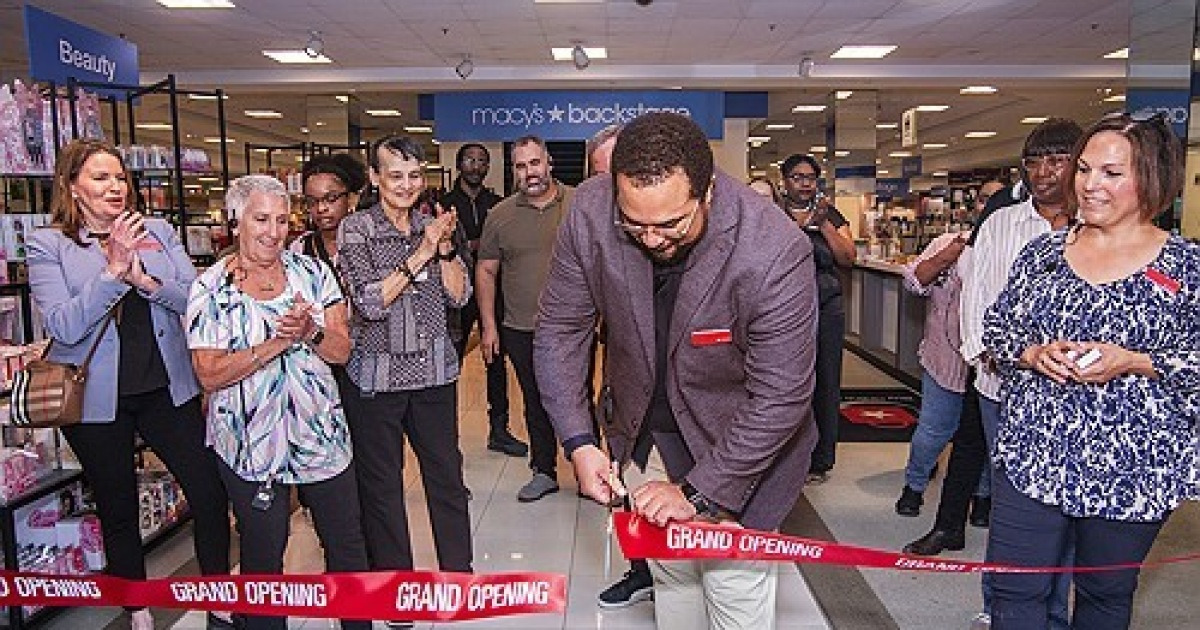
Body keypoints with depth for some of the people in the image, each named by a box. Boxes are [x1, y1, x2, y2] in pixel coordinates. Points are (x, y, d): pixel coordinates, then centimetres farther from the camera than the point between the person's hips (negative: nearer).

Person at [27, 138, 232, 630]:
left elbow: (197, 299, -3)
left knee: (211, 494, 1)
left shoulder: (159, 233, 5)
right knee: (118, 513, 13)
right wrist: (114, 271, -24)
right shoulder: (47, 246, -3)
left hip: (167, 387, 2)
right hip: (98, 400, -2)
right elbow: (64, 326, -14)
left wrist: (148, 280, -20)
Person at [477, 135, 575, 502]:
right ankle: (544, 472, 28)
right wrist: (488, 326, 2)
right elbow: (486, 271, 8)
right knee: (535, 403, 13)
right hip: (521, 331, 2)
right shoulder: (500, 215, 4)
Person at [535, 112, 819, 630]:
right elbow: (559, 329, -10)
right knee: (669, 571, 21)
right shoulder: (590, 213, -21)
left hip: (741, 437, -3)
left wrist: (698, 491, -21)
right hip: (644, 429, 4)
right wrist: (578, 442, -16)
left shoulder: (775, 254, -32)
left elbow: (780, 398, -25)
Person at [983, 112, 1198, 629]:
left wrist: (1134, 363, -19)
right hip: (1033, 452, 2)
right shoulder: (1045, 250, 5)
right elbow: (995, 328, 7)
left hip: (1132, 468, -1)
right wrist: (1033, 353, -11)